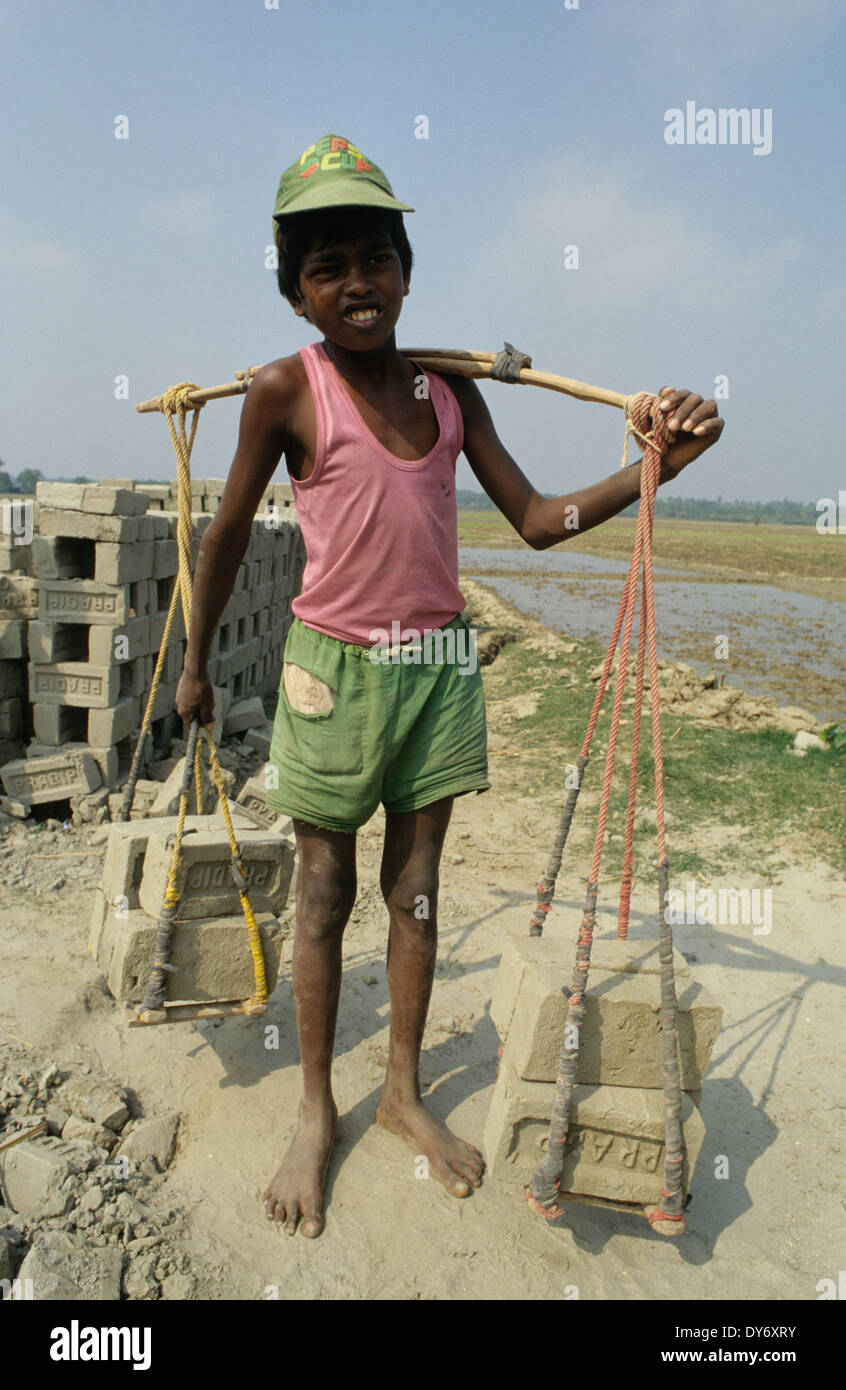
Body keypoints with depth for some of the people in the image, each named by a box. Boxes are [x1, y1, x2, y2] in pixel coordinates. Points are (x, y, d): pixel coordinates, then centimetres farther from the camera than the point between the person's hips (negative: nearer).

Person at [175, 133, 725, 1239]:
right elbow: (228, 535, 1)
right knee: (325, 894, 8)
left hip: (441, 662, 4)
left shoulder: (451, 390, 4)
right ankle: (316, 1113, 28)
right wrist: (197, 664, 9)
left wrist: (656, 464, -10)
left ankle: (405, 1093, 32)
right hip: (336, 668, -3)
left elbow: (537, 521, 4)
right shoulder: (287, 390, -8)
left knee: (416, 887, 13)